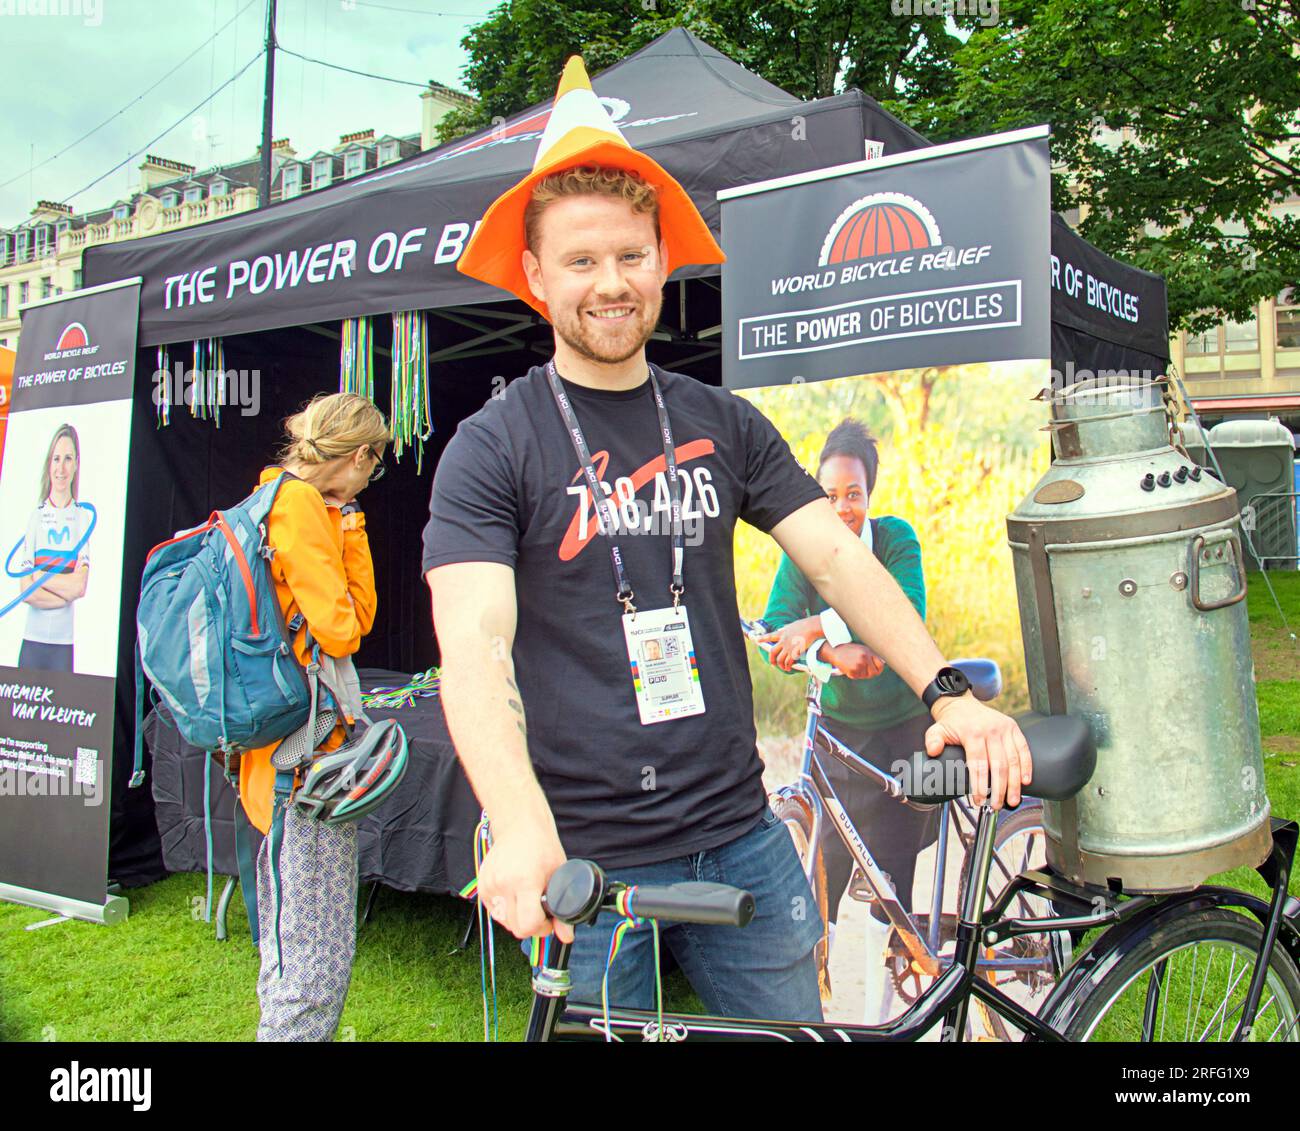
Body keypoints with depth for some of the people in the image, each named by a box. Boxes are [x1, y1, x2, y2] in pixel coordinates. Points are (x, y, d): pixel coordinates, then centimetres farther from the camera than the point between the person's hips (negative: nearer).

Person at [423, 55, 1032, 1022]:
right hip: (581, 866, -3)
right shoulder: (492, 447, -7)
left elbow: (835, 555, -1)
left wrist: (948, 689, -16)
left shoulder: (724, 425, 6)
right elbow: (473, 644, -19)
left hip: (740, 839, 4)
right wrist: (520, 826, -34)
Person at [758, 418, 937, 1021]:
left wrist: (818, 626, -35)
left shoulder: (895, 538, -10)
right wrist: (834, 653, -33)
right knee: (829, 863, -1)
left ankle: (880, 1014, 20)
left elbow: (907, 614, -27)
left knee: (894, 871, 4)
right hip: (840, 728, 1)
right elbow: (774, 639, -15)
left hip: (908, 723, -1)